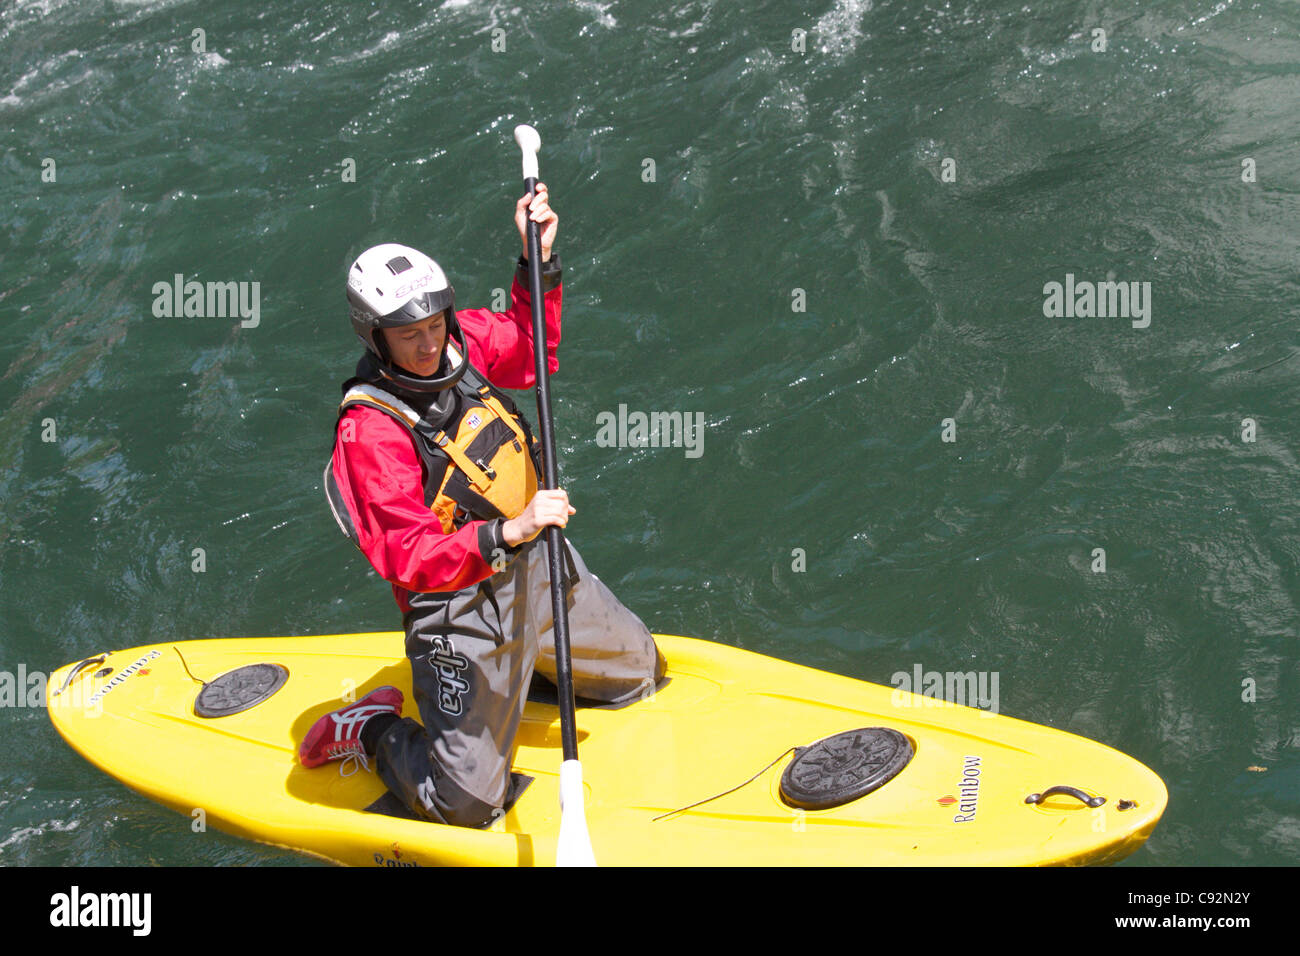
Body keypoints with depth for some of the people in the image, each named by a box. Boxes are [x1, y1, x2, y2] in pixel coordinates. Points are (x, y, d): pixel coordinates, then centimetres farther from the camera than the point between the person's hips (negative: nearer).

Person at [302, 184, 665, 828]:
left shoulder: (463, 343, -4)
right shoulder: (369, 431, -24)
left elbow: (531, 351, 19)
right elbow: (407, 557, -28)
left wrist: (539, 260, 6)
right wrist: (508, 533, -39)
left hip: (535, 562, 7)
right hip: (462, 603, -7)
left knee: (641, 675, 22)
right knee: (466, 805, -5)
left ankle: (523, 663, 36)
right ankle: (372, 731, 20)